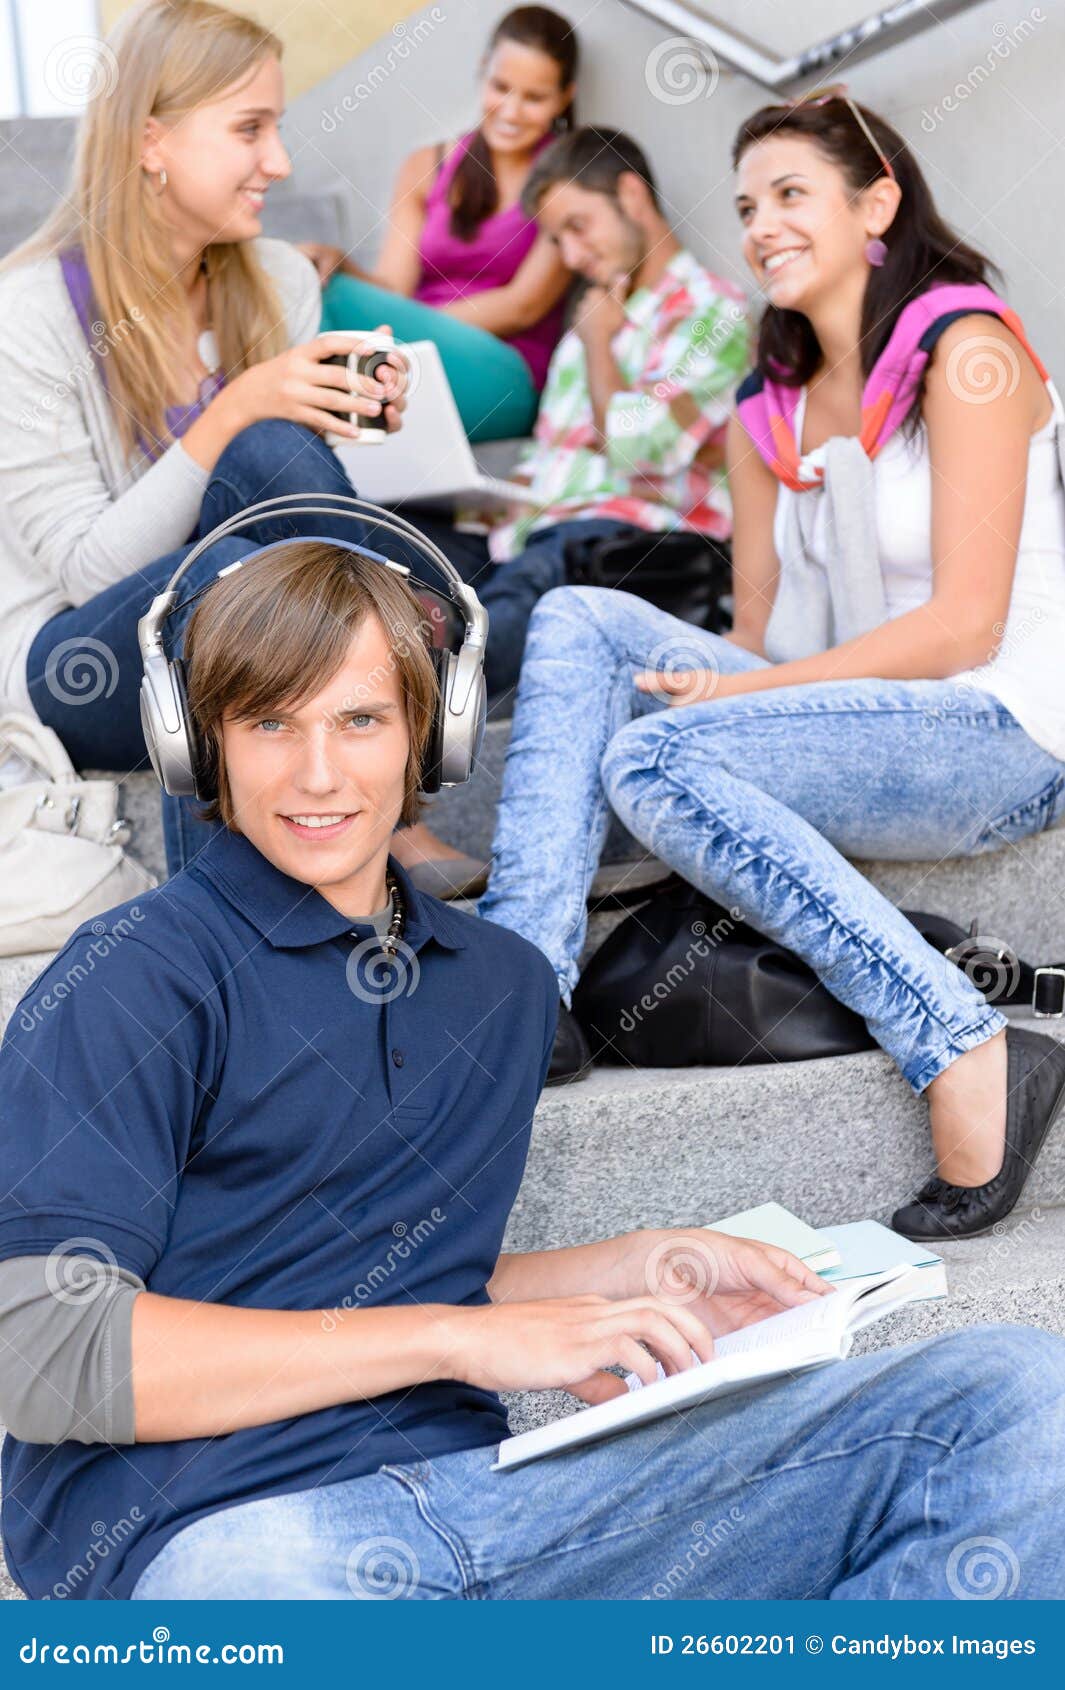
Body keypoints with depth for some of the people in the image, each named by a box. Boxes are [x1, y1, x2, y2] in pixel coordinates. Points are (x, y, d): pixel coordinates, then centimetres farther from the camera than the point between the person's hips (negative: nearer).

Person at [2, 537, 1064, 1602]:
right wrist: (459, 1339, -11)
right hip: (217, 1528, -7)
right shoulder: (132, 981, -2)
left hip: (477, 1484, 7)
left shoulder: (502, 984, 21)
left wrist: (641, 1270, 13)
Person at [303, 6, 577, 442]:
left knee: (331, 297, -29)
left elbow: (524, 306, -4)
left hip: (501, 379, -4)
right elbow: (391, 288, 8)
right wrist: (341, 264, -15)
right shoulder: (426, 169, 18)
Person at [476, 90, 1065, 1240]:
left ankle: (969, 1058, -29)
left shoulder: (965, 348, -8)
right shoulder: (765, 411, 14)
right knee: (577, 622, -8)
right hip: (848, 727, 7)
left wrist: (733, 691, -17)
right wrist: (712, 682, -10)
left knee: (655, 756, -28)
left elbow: (965, 624, -16)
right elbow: (758, 634, 13)